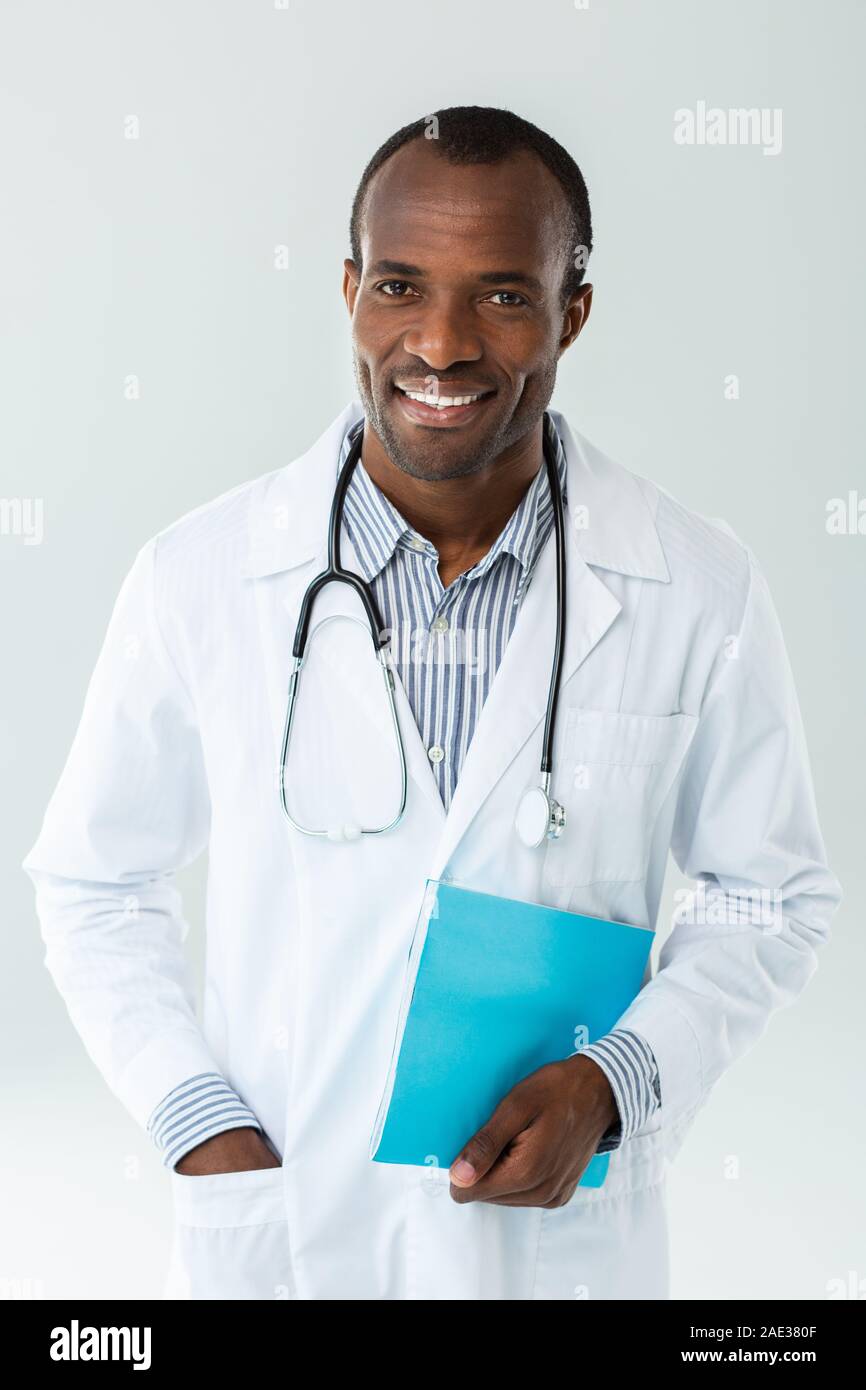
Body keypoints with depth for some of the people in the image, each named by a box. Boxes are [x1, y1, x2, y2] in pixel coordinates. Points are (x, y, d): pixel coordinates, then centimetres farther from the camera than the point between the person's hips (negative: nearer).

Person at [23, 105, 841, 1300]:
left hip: (563, 1238, 1)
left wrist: (616, 1082, -12)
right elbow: (94, 883, 1)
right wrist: (203, 1128, -9)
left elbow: (771, 895, 2)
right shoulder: (199, 578, -10)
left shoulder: (701, 594, -10)